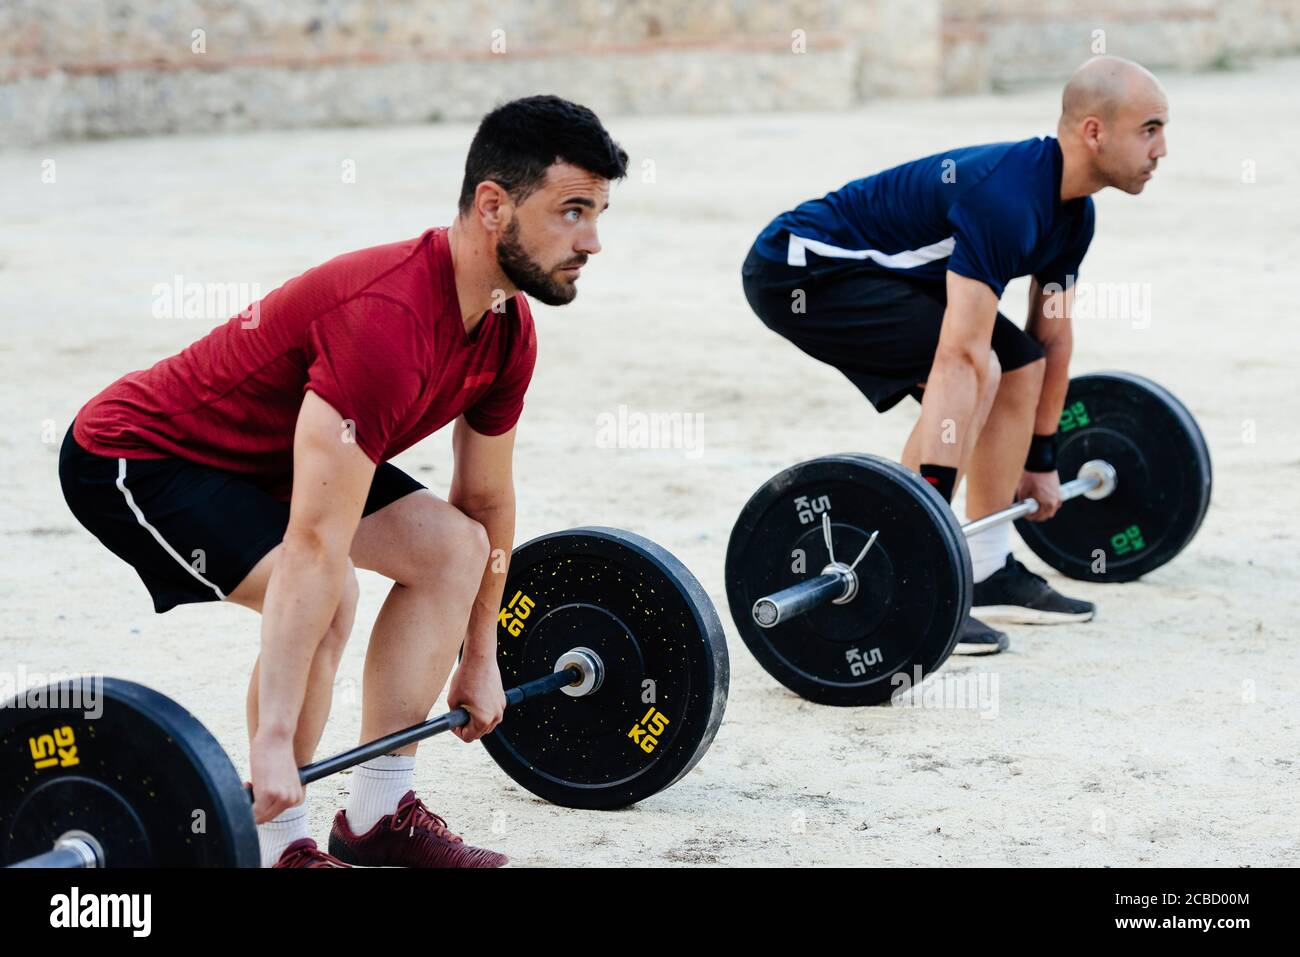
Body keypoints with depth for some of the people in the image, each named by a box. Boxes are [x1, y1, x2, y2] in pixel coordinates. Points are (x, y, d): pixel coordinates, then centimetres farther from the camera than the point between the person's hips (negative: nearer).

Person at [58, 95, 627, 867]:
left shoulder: (507, 330, -7)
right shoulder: (388, 325, -35)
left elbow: (486, 503, 10)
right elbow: (316, 547, -39)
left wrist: (481, 660, 16)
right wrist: (273, 742, -40)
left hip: (265, 455, 10)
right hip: (134, 456, -10)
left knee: (451, 547, 4)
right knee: (326, 598, -28)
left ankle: (378, 815, 10)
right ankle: (279, 849, -10)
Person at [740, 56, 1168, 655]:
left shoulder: (1071, 212, 2)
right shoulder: (1005, 197, -29)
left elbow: (1052, 339, 16)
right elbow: (960, 357, -35)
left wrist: (1041, 462, 20)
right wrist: (933, 506, -38)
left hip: (868, 269, 10)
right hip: (799, 267, -10)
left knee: (1020, 367, 7)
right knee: (978, 373, -23)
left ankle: (989, 572, 14)